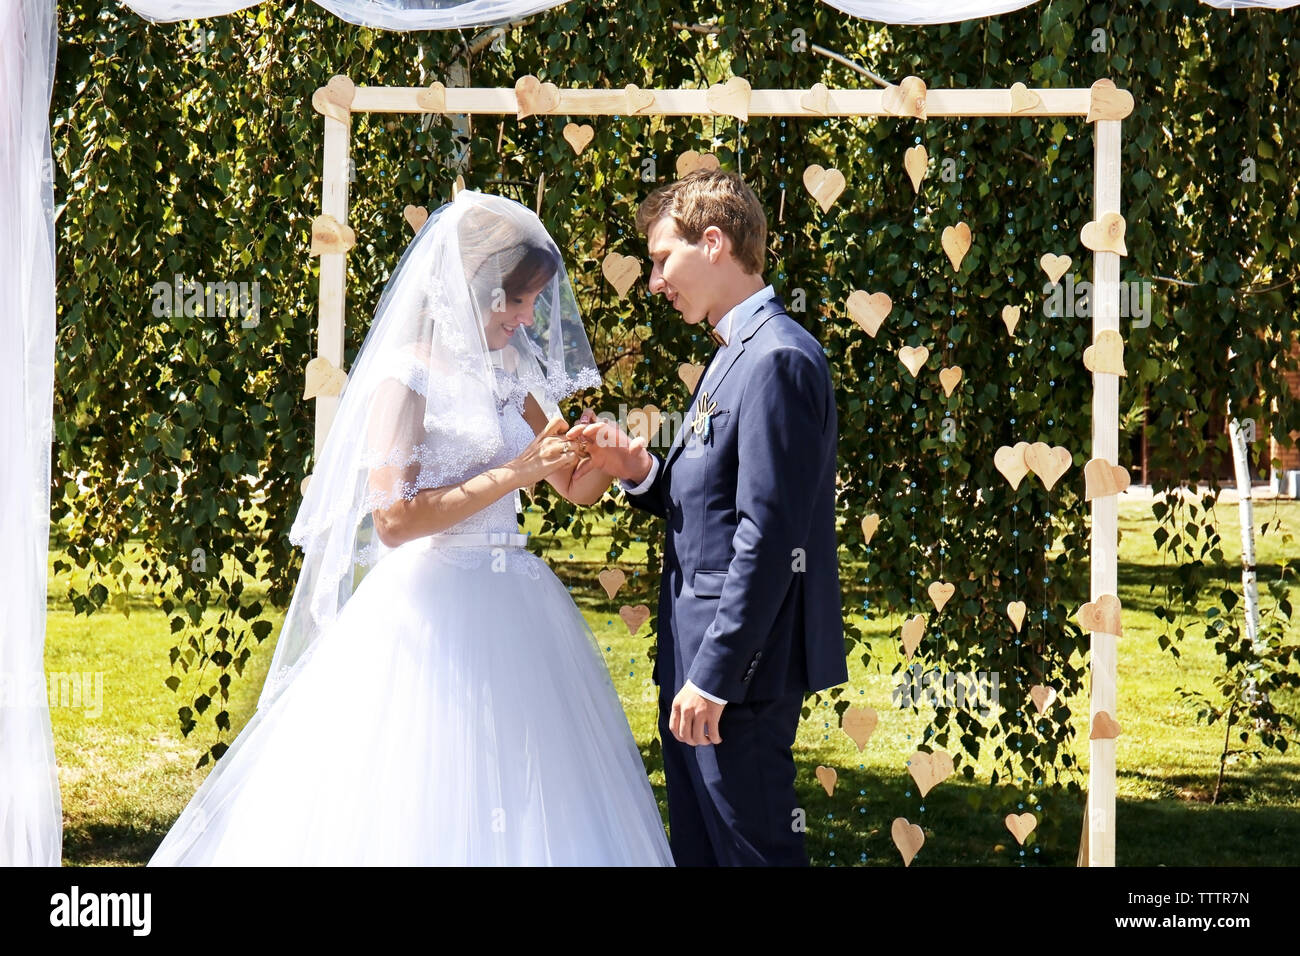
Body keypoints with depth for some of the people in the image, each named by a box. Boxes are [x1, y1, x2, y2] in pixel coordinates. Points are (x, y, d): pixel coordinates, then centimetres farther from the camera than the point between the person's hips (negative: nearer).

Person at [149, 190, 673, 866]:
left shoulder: (507, 377, 12)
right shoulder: (406, 377, -9)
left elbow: (573, 488, 18)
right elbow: (394, 520, -17)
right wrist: (513, 473, -16)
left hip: (512, 606, 7)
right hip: (432, 612, -7)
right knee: (422, 816, -4)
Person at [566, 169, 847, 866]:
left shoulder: (777, 360, -17)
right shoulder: (735, 354, 17)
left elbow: (769, 533, -22)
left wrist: (716, 675, -22)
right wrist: (638, 472, 0)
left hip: (738, 660, -10)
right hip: (695, 652, 10)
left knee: (751, 845, -4)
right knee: (696, 845, 15)